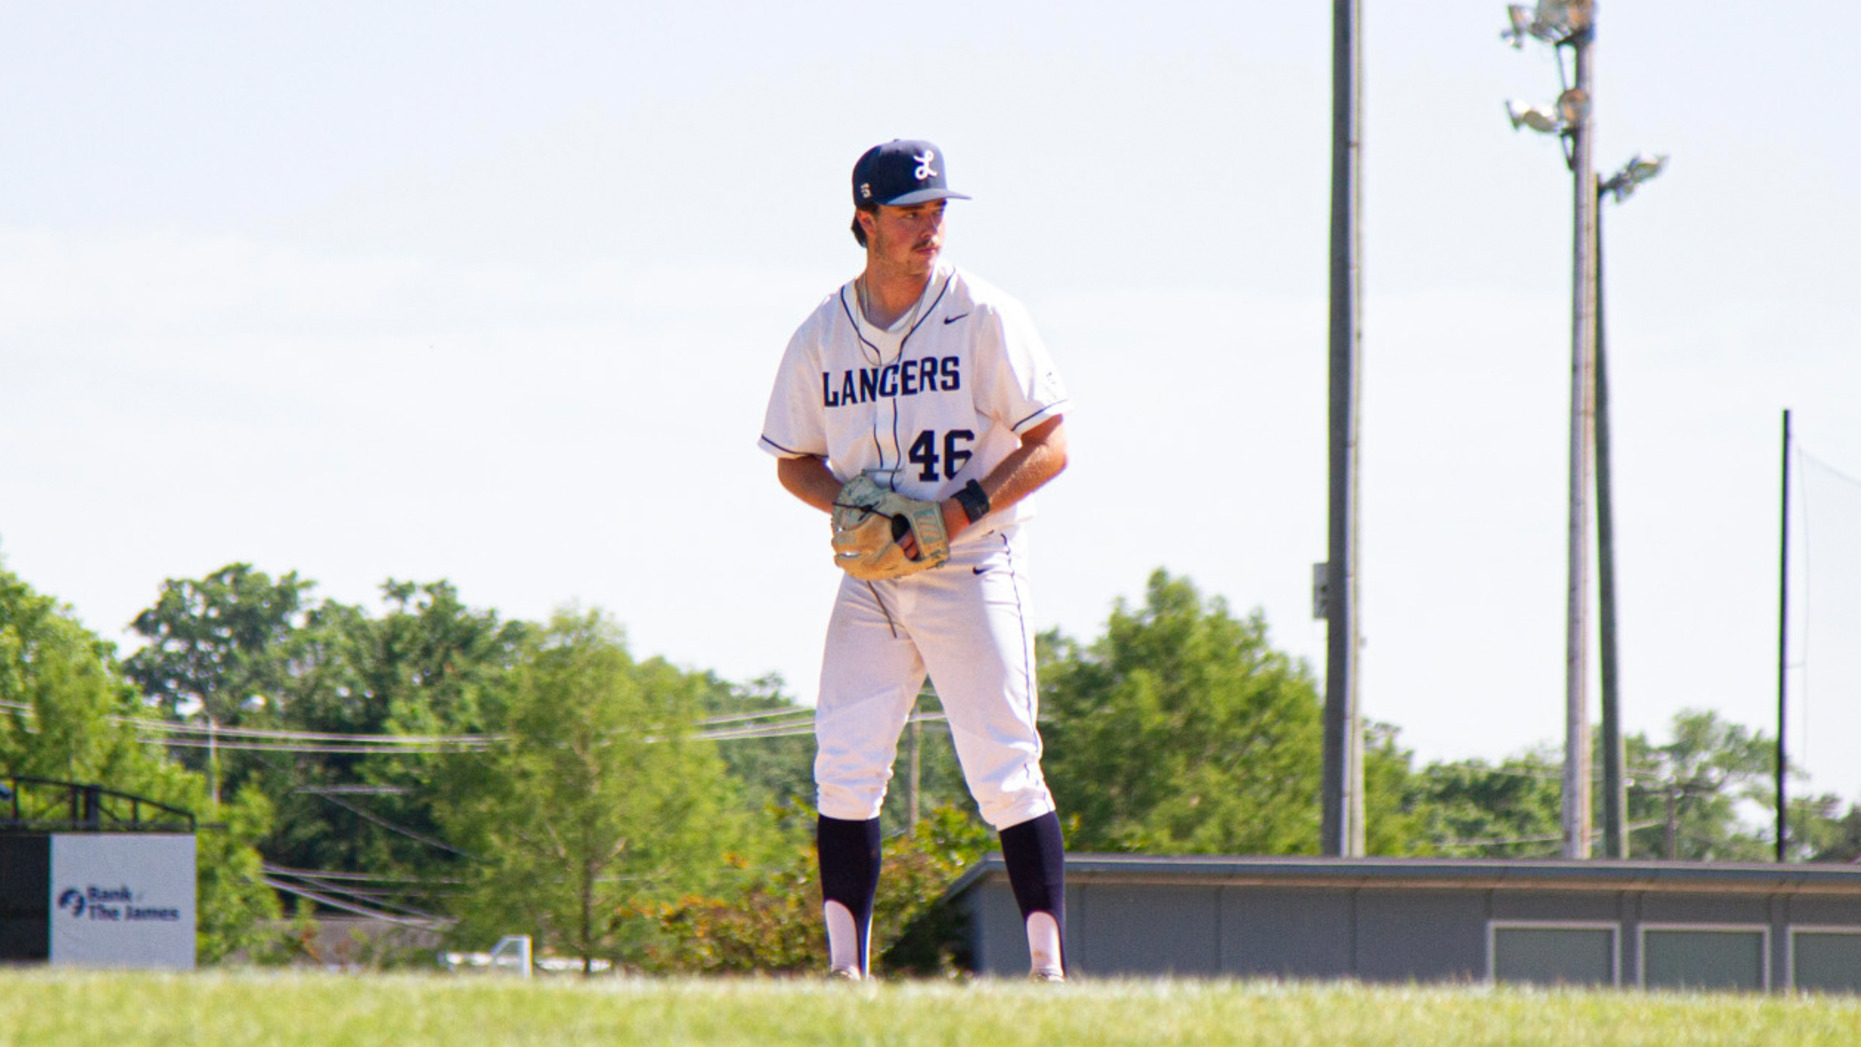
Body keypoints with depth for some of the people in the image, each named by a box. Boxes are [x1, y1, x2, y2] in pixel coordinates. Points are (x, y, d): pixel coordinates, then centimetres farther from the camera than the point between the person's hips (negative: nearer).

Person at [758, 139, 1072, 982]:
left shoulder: (985, 318, -6)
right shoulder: (823, 337, 4)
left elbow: (1049, 447, -7)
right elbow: (793, 462, 14)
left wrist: (958, 515, -18)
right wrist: (850, 503, -7)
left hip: (972, 573, -3)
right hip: (869, 580, 3)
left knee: (1005, 773, -8)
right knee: (844, 769, -4)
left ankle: (1048, 966, -7)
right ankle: (846, 967, 1)